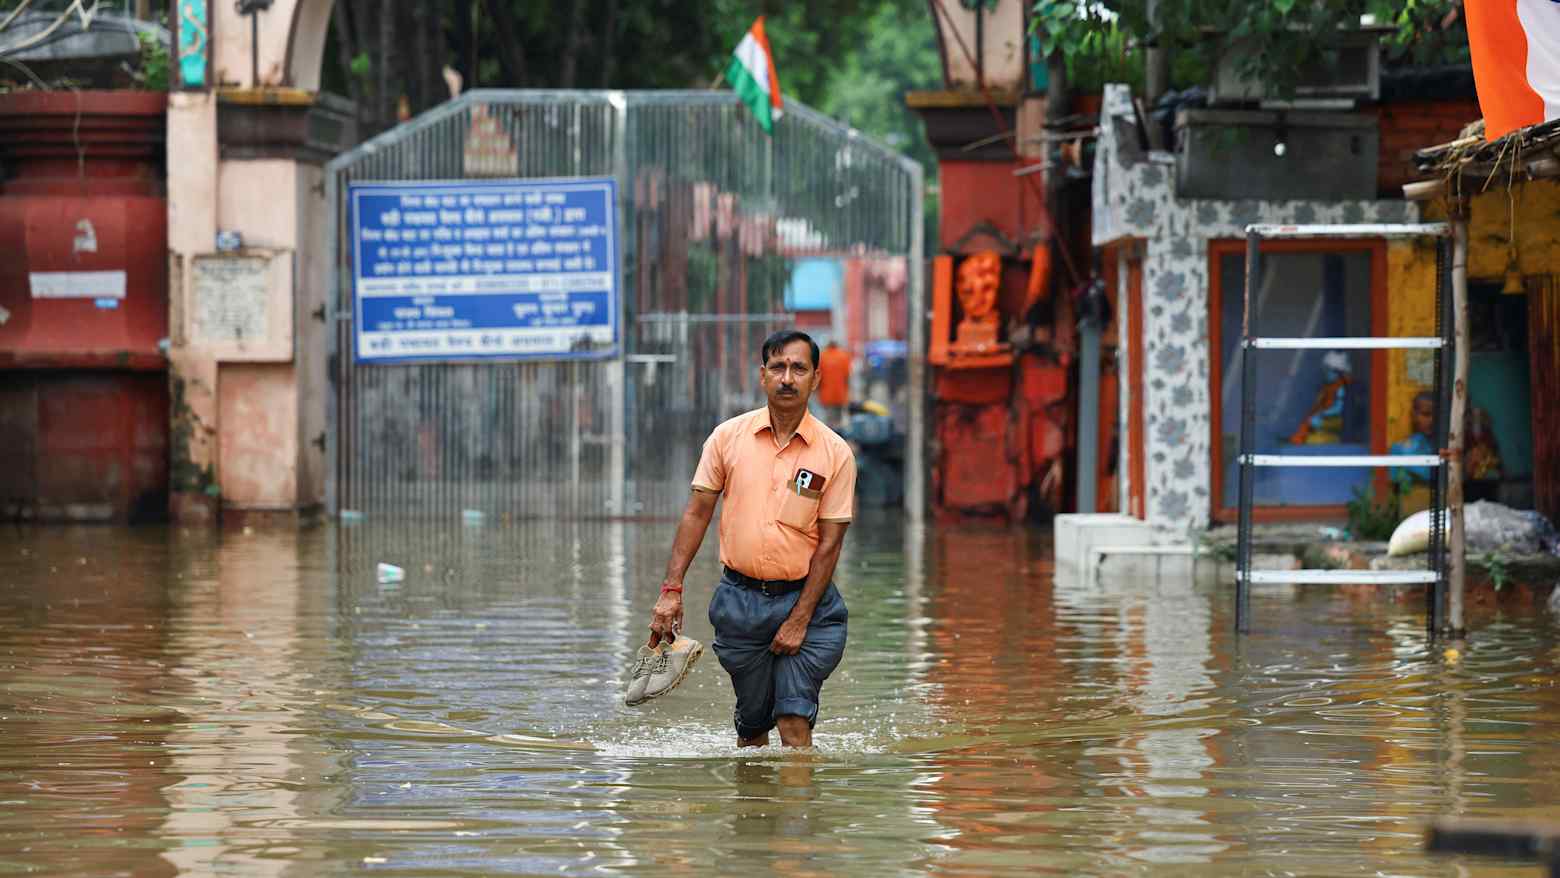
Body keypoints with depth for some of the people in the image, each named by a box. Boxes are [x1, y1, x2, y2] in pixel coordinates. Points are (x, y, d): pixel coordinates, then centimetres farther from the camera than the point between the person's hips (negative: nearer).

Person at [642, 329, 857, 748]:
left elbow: (829, 543, -5)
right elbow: (696, 514, 4)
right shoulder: (728, 437, 0)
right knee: (752, 722, 10)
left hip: (804, 596, -2)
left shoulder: (835, 453, -5)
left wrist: (800, 620, -10)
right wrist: (672, 590, -4)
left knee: (794, 721, -13)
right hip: (739, 598, 2)